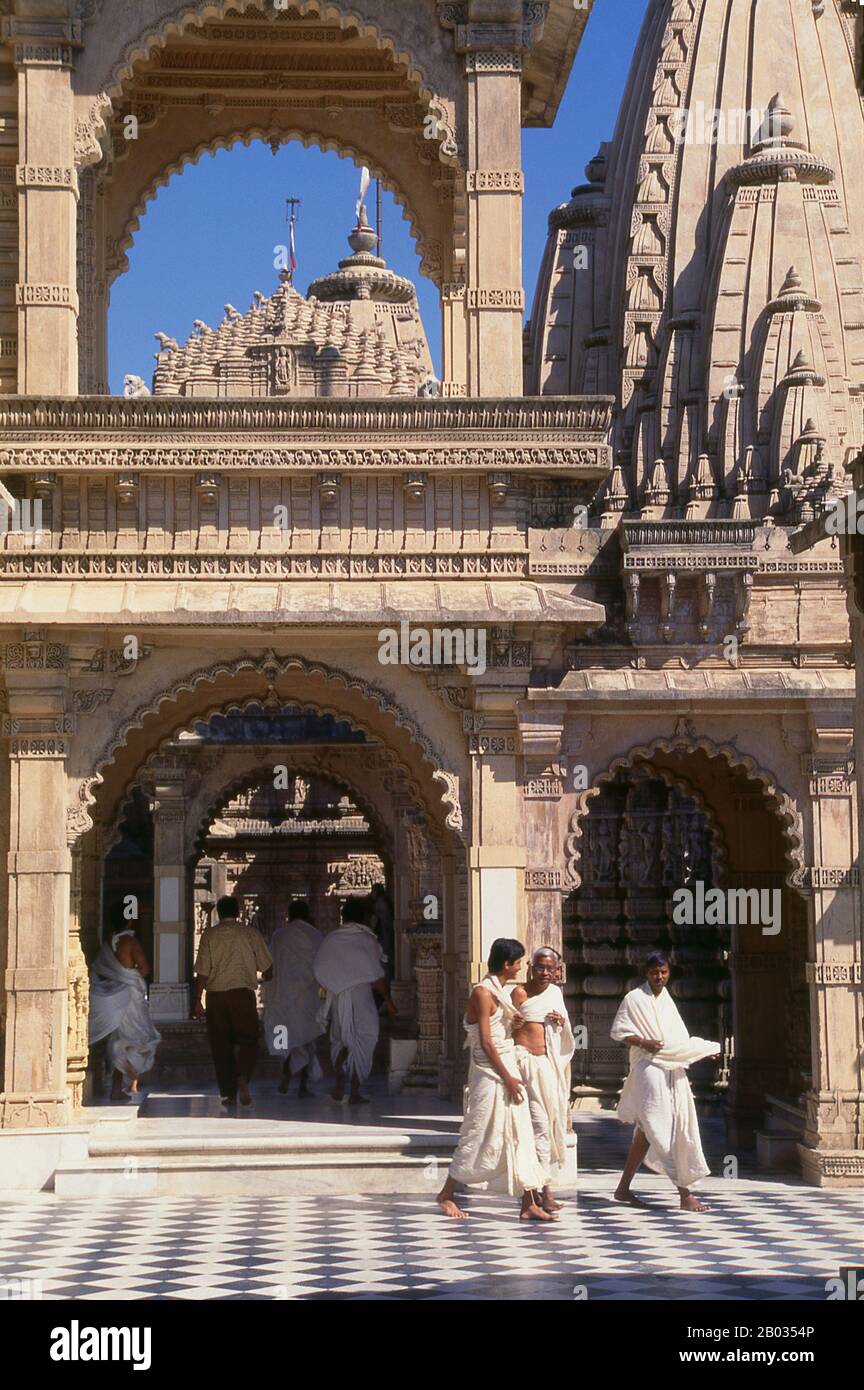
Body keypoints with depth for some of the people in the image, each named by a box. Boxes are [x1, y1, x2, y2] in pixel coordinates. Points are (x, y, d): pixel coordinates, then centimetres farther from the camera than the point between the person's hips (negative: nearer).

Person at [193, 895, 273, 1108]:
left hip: (216, 995, 1)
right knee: (247, 1039, 6)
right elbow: (267, 968, 6)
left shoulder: (209, 935, 2)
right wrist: (267, 978, 28)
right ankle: (242, 1077, -21)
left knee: (221, 1045, 8)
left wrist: (197, 1000, 3)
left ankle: (229, 1093, 8)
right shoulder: (250, 933, 2)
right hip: (243, 992, -1)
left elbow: (202, 972, -3)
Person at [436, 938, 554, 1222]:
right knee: (480, 1137, -2)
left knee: (520, 1137, 5)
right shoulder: (483, 992, -14)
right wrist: (507, 1078, -16)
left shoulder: (499, 992, 14)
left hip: (507, 1070, 9)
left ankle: (529, 1205, 5)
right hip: (489, 1073, -9)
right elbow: (486, 1042, -17)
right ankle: (446, 1194, 13)